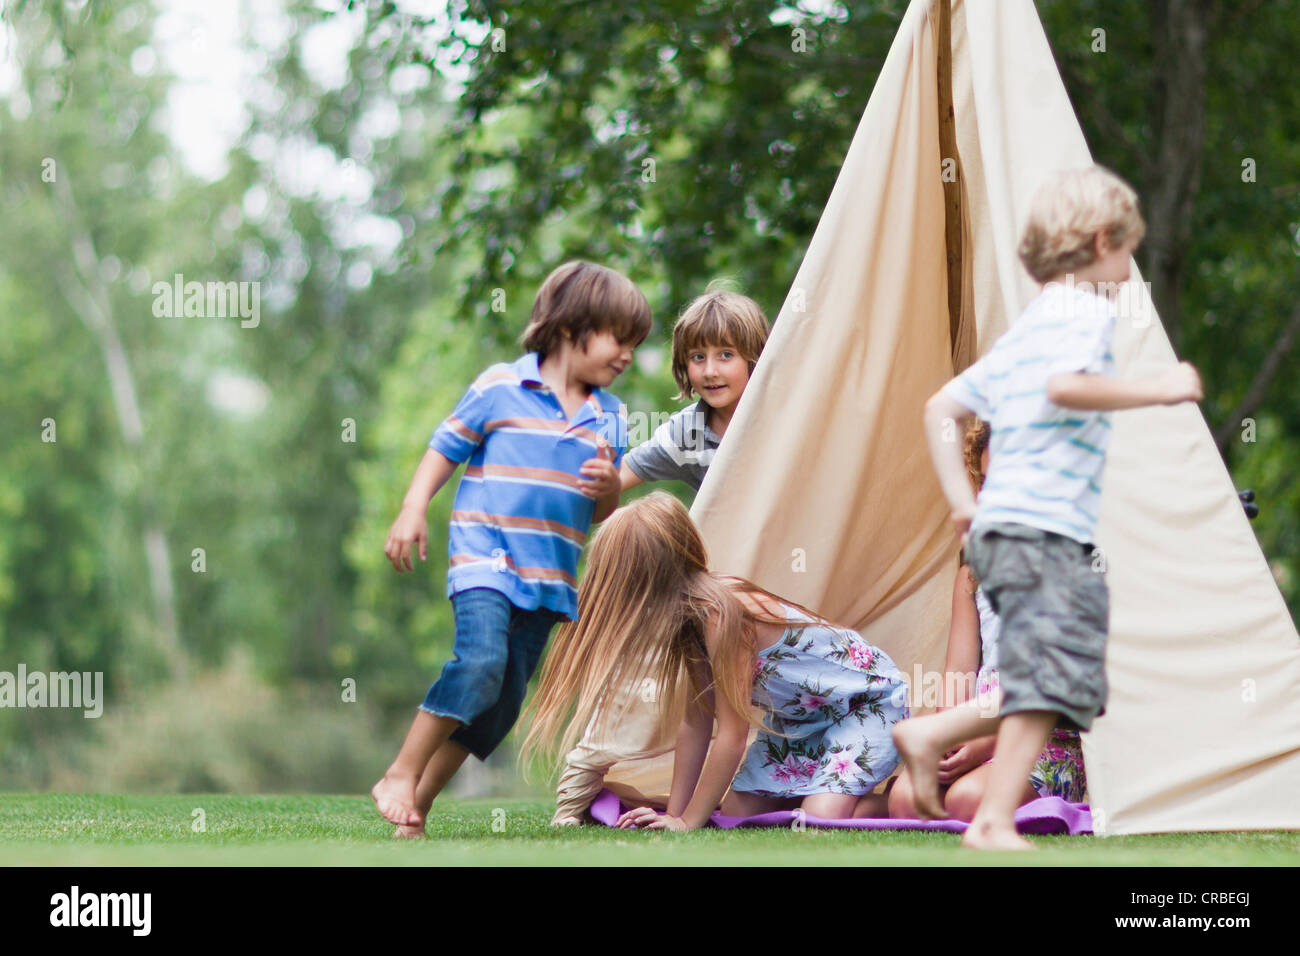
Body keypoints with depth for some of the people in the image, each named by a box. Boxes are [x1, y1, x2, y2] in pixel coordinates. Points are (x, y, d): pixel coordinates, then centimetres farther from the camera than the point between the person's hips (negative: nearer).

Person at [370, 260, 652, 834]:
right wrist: (413, 511, -5)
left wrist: (610, 486, -5)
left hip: (551, 575, 6)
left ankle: (420, 801, 13)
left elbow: (604, 513, 18)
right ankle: (400, 776, -13)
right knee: (481, 662, -26)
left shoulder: (608, 417, 13)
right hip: (485, 556, -6)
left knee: (503, 701, 3)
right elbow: (446, 447, 5)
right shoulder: (501, 387, -1)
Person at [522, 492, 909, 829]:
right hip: (801, 716, 9)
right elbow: (695, 724, 0)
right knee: (737, 810, -1)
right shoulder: (691, 617, -6)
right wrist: (674, 811, -2)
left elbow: (732, 735, -27)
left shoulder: (721, 615, -32)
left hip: (870, 700, -8)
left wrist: (687, 822, -20)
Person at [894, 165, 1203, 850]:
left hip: (1001, 523, 10)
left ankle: (929, 734, 10)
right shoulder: (1086, 311, -4)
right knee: (1050, 679, -13)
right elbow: (1065, 384, -25)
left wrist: (962, 503, 21)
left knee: (1051, 687, 12)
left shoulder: (1022, 332, 23)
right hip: (1044, 528, -10)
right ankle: (994, 823, -17)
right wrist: (1157, 390, -18)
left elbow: (941, 409, 25)